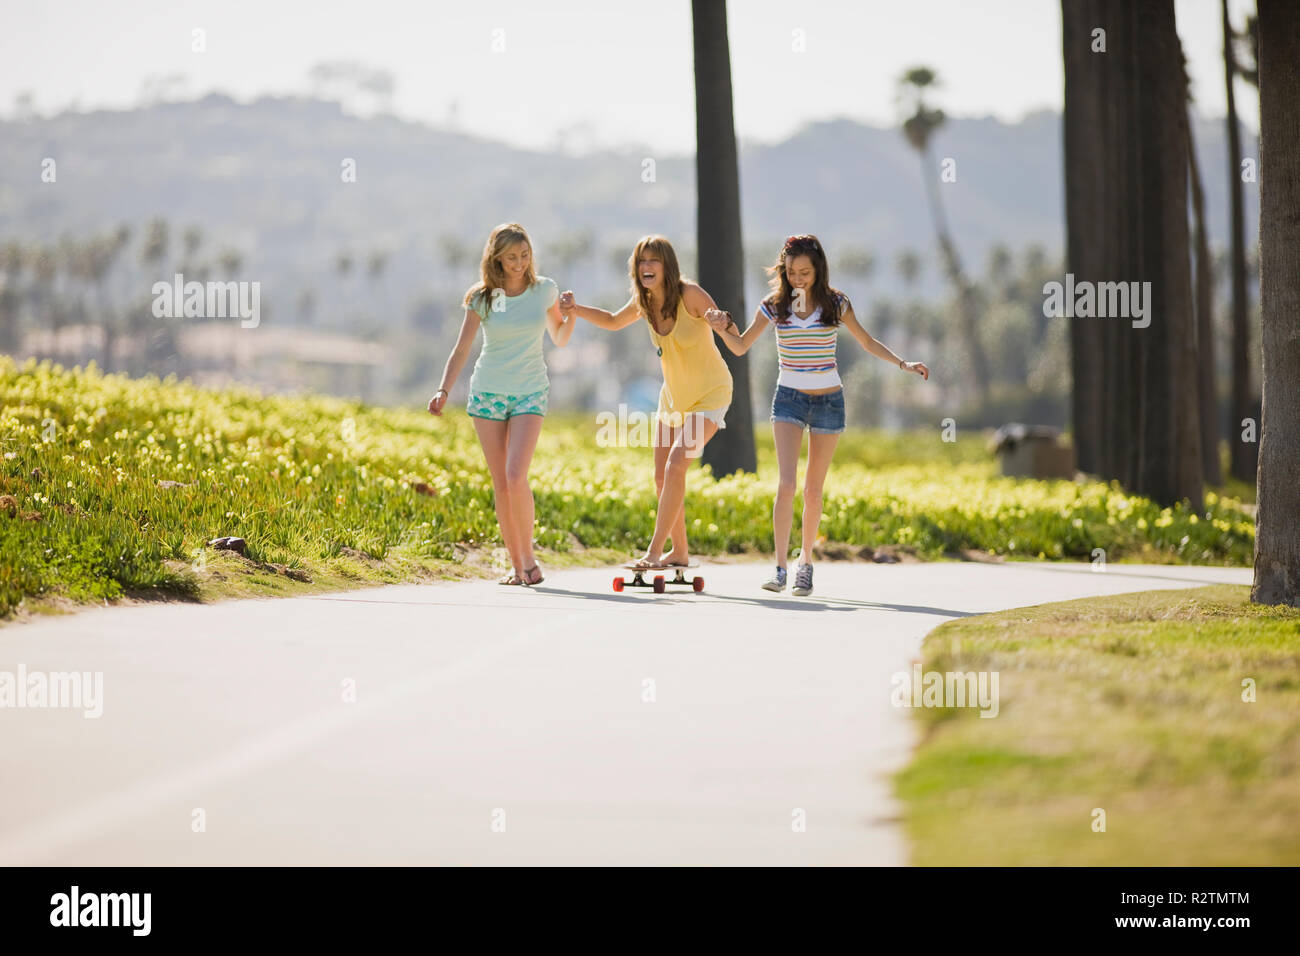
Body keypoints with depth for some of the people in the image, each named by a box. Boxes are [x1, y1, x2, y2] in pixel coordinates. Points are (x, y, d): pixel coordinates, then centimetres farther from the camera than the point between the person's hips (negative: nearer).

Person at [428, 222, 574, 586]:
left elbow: (560, 339, 14)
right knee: (500, 484, 0)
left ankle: (529, 557, -4)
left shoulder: (545, 289, 2)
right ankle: (516, 566, 8)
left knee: (516, 476, -18)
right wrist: (444, 390, -20)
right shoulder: (482, 297, -2)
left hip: (530, 393, -1)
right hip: (487, 392, 1)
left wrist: (571, 314, -6)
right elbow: (462, 349, -6)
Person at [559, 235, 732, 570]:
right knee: (662, 477, 7)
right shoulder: (643, 302, -6)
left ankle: (654, 551, -16)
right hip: (674, 396, 7)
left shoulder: (689, 294, -24)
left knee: (675, 466, -20)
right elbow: (614, 322, 15)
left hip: (710, 394, -7)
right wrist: (576, 309, -2)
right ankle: (679, 552, 23)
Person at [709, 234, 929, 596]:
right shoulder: (775, 305, -2)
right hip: (789, 399, 0)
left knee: (813, 491, 6)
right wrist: (723, 329, -17)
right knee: (786, 485, -16)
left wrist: (903, 363, -3)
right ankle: (779, 569, -18)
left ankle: (806, 563, 23)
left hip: (828, 401, 0)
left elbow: (867, 342, 8)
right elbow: (741, 347, 3)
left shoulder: (835, 304, -2)